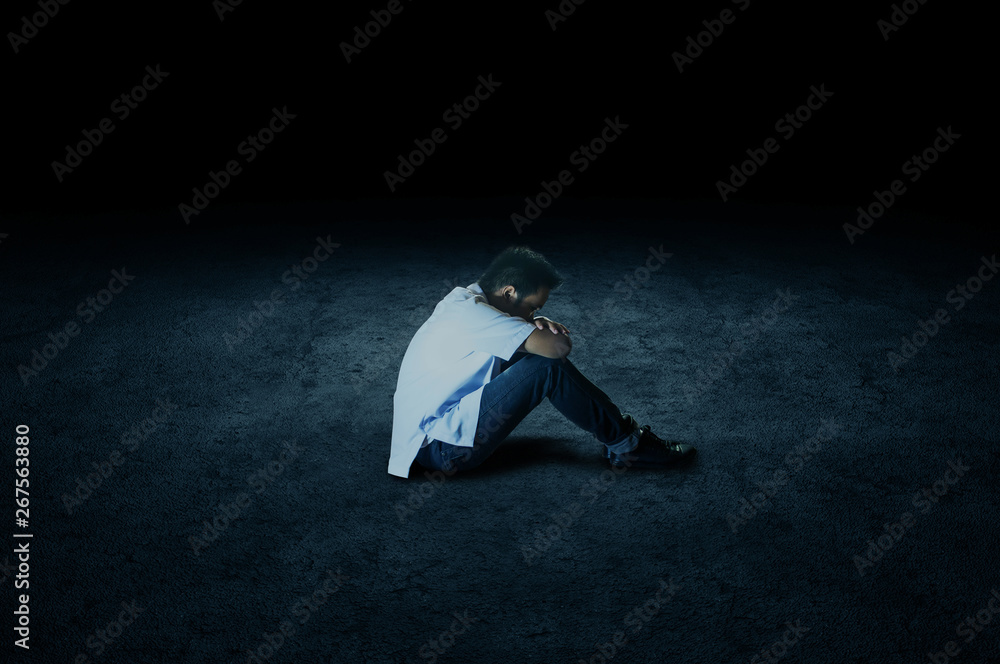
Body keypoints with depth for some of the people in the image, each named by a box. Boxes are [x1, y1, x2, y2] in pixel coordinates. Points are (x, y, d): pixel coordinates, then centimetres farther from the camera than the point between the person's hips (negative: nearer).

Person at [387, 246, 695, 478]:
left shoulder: (465, 298, 6)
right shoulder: (471, 313, -23)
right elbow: (558, 347, -27)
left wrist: (536, 326, -5)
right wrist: (554, 334, -3)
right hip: (441, 448, -10)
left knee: (539, 355, 5)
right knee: (547, 367, -21)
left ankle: (619, 432, 7)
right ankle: (625, 444, -5)